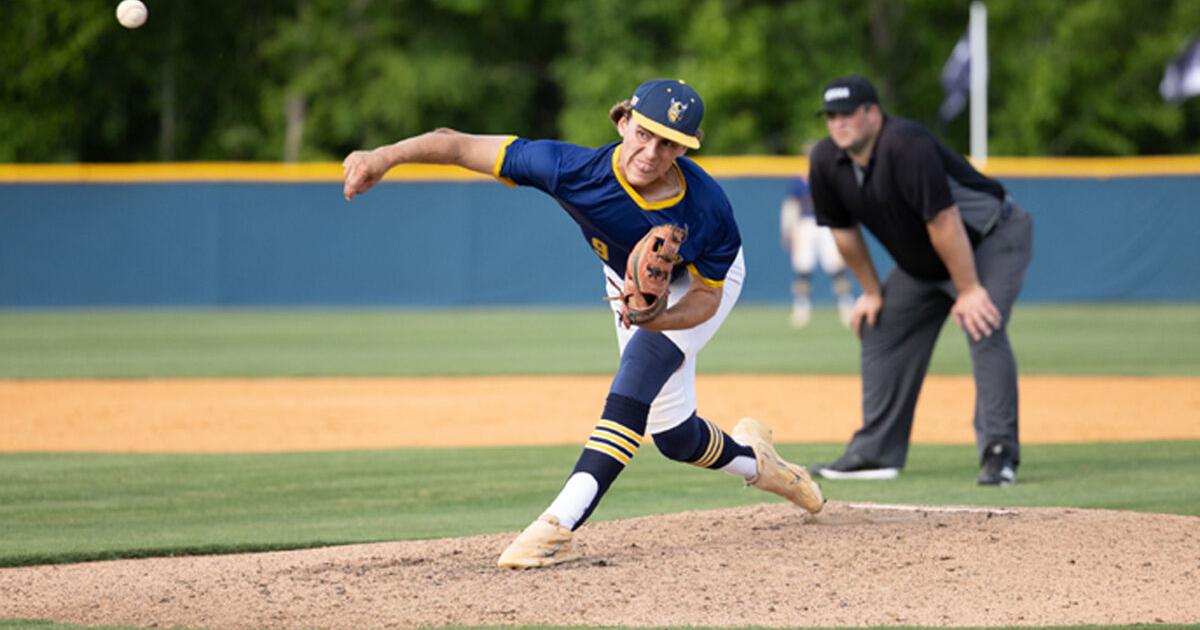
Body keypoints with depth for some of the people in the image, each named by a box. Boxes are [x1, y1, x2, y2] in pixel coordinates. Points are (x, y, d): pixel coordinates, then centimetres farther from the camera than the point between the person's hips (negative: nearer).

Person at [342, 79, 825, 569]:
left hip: (698, 287, -3)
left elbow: (708, 296, -25)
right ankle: (751, 459, 44)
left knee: (637, 374, -30)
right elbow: (460, 145, -37)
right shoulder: (574, 170, -38)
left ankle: (560, 525, -35)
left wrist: (657, 318, -47)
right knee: (672, 436, 9)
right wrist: (385, 156, -52)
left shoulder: (708, 210, -38)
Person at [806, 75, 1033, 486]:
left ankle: (999, 452, -26)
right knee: (880, 331, 9)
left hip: (992, 239, -8)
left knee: (983, 330, -26)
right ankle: (876, 453, 18)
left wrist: (969, 290, -31)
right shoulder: (826, 163, -10)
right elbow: (843, 229, 5)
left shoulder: (906, 146, -33)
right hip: (920, 263, 8)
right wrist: (871, 291, 10)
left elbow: (943, 222, -33)